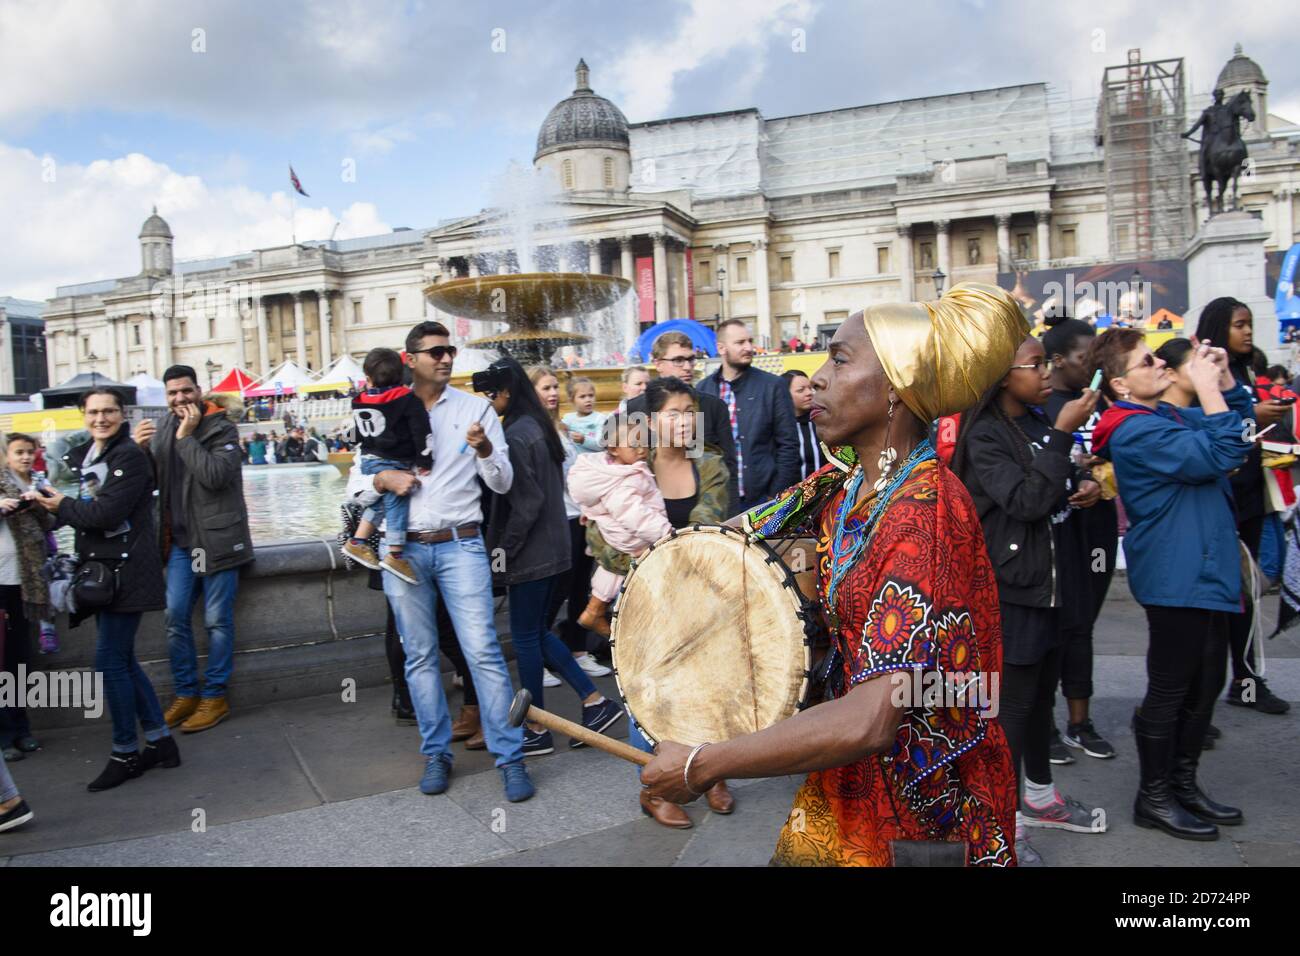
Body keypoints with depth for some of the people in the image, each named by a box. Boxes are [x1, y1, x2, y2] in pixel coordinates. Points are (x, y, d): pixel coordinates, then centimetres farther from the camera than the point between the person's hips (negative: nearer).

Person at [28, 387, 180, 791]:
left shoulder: (129, 455, -12)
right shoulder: (78, 456, 13)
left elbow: (107, 513, -19)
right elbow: (59, 499, 14)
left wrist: (62, 506, -6)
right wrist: (42, 498, -5)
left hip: (126, 572, -9)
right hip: (102, 571, 9)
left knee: (110, 661, -5)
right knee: (123, 660, 13)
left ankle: (125, 754, 9)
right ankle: (160, 742, 23)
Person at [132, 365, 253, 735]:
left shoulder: (221, 427, -6)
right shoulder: (164, 428, 11)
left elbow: (216, 476, -21)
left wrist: (187, 437, -18)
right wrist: (139, 451, -9)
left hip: (216, 537, -5)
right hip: (181, 538, 6)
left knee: (217, 620, 2)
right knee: (175, 618, 6)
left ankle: (215, 696, 12)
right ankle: (186, 693, 19)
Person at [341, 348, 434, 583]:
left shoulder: (360, 404, 7)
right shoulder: (408, 399, -9)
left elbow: (359, 434, 17)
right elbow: (421, 431, -14)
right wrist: (424, 461, -10)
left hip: (368, 460, 7)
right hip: (393, 464, -7)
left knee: (379, 502, 21)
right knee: (396, 506, -4)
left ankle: (357, 542, 22)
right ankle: (394, 555, -7)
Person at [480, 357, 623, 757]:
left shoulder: (515, 435, -17)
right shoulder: (540, 427, 11)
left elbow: (525, 502, -21)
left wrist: (503, 550, -12)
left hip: (531, 554, -9)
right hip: (552, 548, 9)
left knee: (526, 637, 3)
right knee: (538, 632, 17)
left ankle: (537, 731, 15)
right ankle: (596, 702, 16)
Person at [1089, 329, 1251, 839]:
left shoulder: (1167, 415, 13)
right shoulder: (1136, 432, -19)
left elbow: (1238, 426, 22)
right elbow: (1221, 453, -25)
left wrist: (1224, 376, 7)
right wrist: (1207, 384, -20)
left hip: (1206, 572, 10)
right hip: (1176, 579, -10)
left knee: (1205, 685, 18)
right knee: (1171, 690, 0)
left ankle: (1183, 783, 31)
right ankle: (1153, 797, 15)